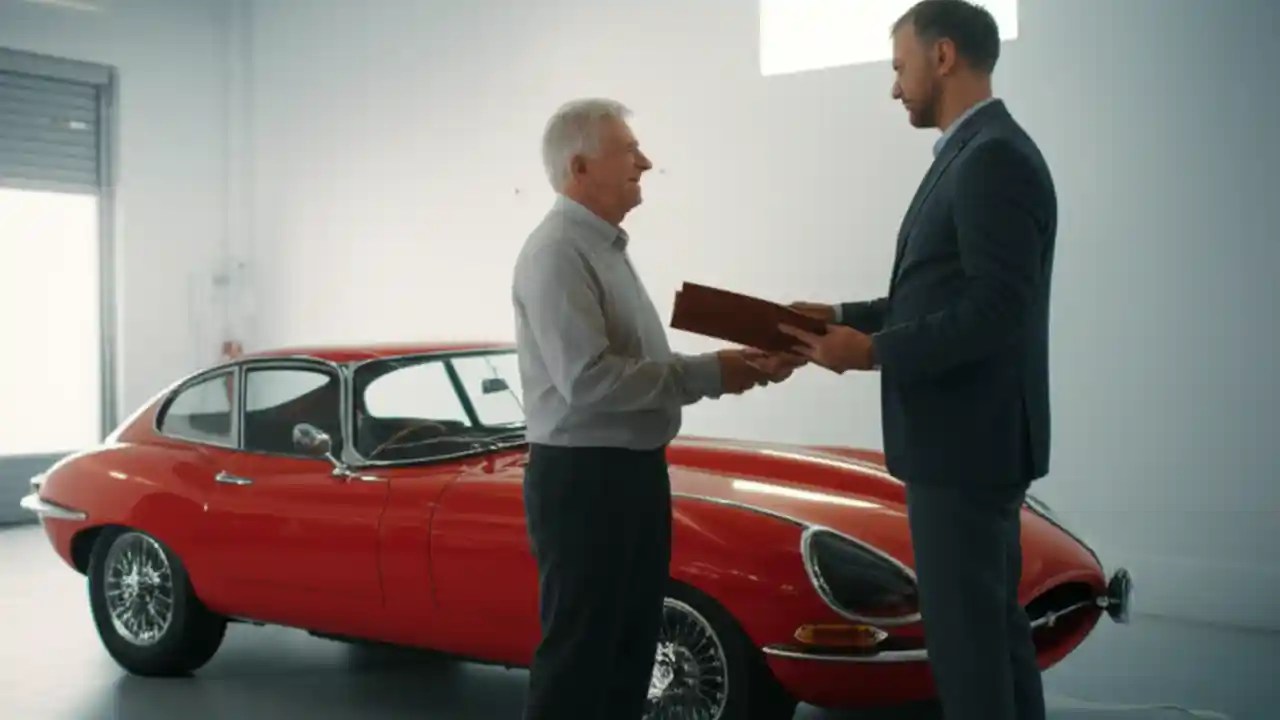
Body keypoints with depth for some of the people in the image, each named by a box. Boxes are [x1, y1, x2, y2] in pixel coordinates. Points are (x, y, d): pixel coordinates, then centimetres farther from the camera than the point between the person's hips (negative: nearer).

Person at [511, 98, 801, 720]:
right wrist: (707, 375, -18)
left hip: (633, 471, 10)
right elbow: (588, 379, -25)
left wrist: (730, 367, 3)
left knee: (629, 648, 16)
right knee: (577, 656, -2)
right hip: (582, 479, -10)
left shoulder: (607, 248, 15)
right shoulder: (557, 253, -16)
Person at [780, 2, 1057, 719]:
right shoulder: (980, 154, 15)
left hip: (966, 443, -10)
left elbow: (999, 309, -23)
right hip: (972, 439, 10)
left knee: (964, 633, -3)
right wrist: (844, 316, 12)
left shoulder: (992, 158, -16)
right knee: (993, 622, 16)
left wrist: (875, 352, -19)